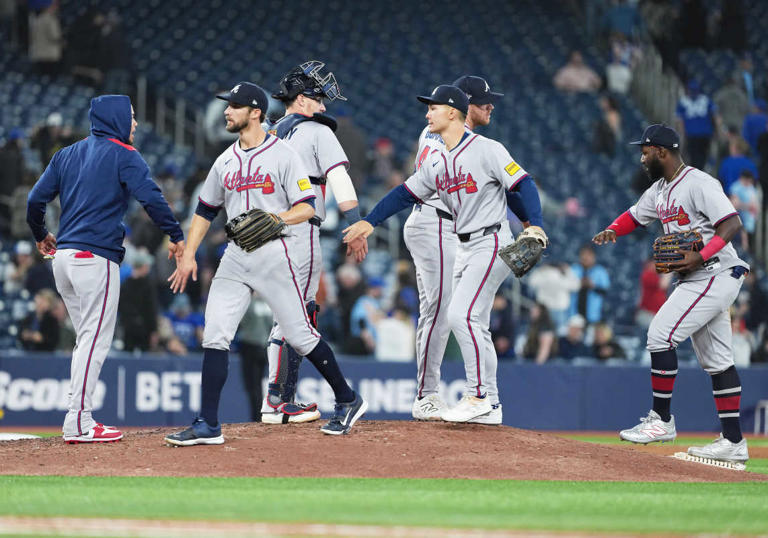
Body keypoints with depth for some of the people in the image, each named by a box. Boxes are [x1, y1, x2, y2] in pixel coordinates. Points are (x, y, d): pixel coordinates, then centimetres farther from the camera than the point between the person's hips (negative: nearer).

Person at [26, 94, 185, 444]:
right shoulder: (123, 155, -2)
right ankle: (78, 424, -13)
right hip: (96, 257, -8)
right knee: (95, 339, -7)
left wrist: (41, 236, 29)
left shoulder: (67, 155, 17)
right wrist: (176, 236, -10)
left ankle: (80, 419, 13)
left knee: (88, 339, 15)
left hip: (62, 258, 8)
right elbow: (150, 198, -15)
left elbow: (36, 200, 14)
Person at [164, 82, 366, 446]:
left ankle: (348, 401, 17)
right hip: (235, 257, 6)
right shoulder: (225, 161, 14)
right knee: (214, 335, -5)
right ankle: (207, 425, -4)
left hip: (274, 255, -6)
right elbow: (205, 210, 20)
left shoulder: (283, 155, -5)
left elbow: (306, 208, -9)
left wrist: (275, 218, -25)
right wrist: (188, 254, 11)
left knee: (299, 335, -1)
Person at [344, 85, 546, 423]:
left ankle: (478, 395, -13)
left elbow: (523, 184, -15)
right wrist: (370, 221, 9)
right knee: (471, 324, 9)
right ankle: (489, 403, 15)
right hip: (464, 248, 9)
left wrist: (535, 226, -28)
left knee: (462, 315, -18)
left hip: (491, 243, -9)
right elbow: (407, 193, 16)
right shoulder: (436, 161, 11)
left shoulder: (486, 150, -12)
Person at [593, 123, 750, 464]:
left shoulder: (699, 183, -15)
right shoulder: (660, 190, 14)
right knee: (716, 358, 8)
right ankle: (733, 442, 9)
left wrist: (701, 257, -30)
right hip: (697, 280, 10)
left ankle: (661, 420, -5)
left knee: (660, 334, -13)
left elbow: (733, 223, -22)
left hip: (715, 275, -10)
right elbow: (634, 216, 26)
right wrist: (612, 231, 3)